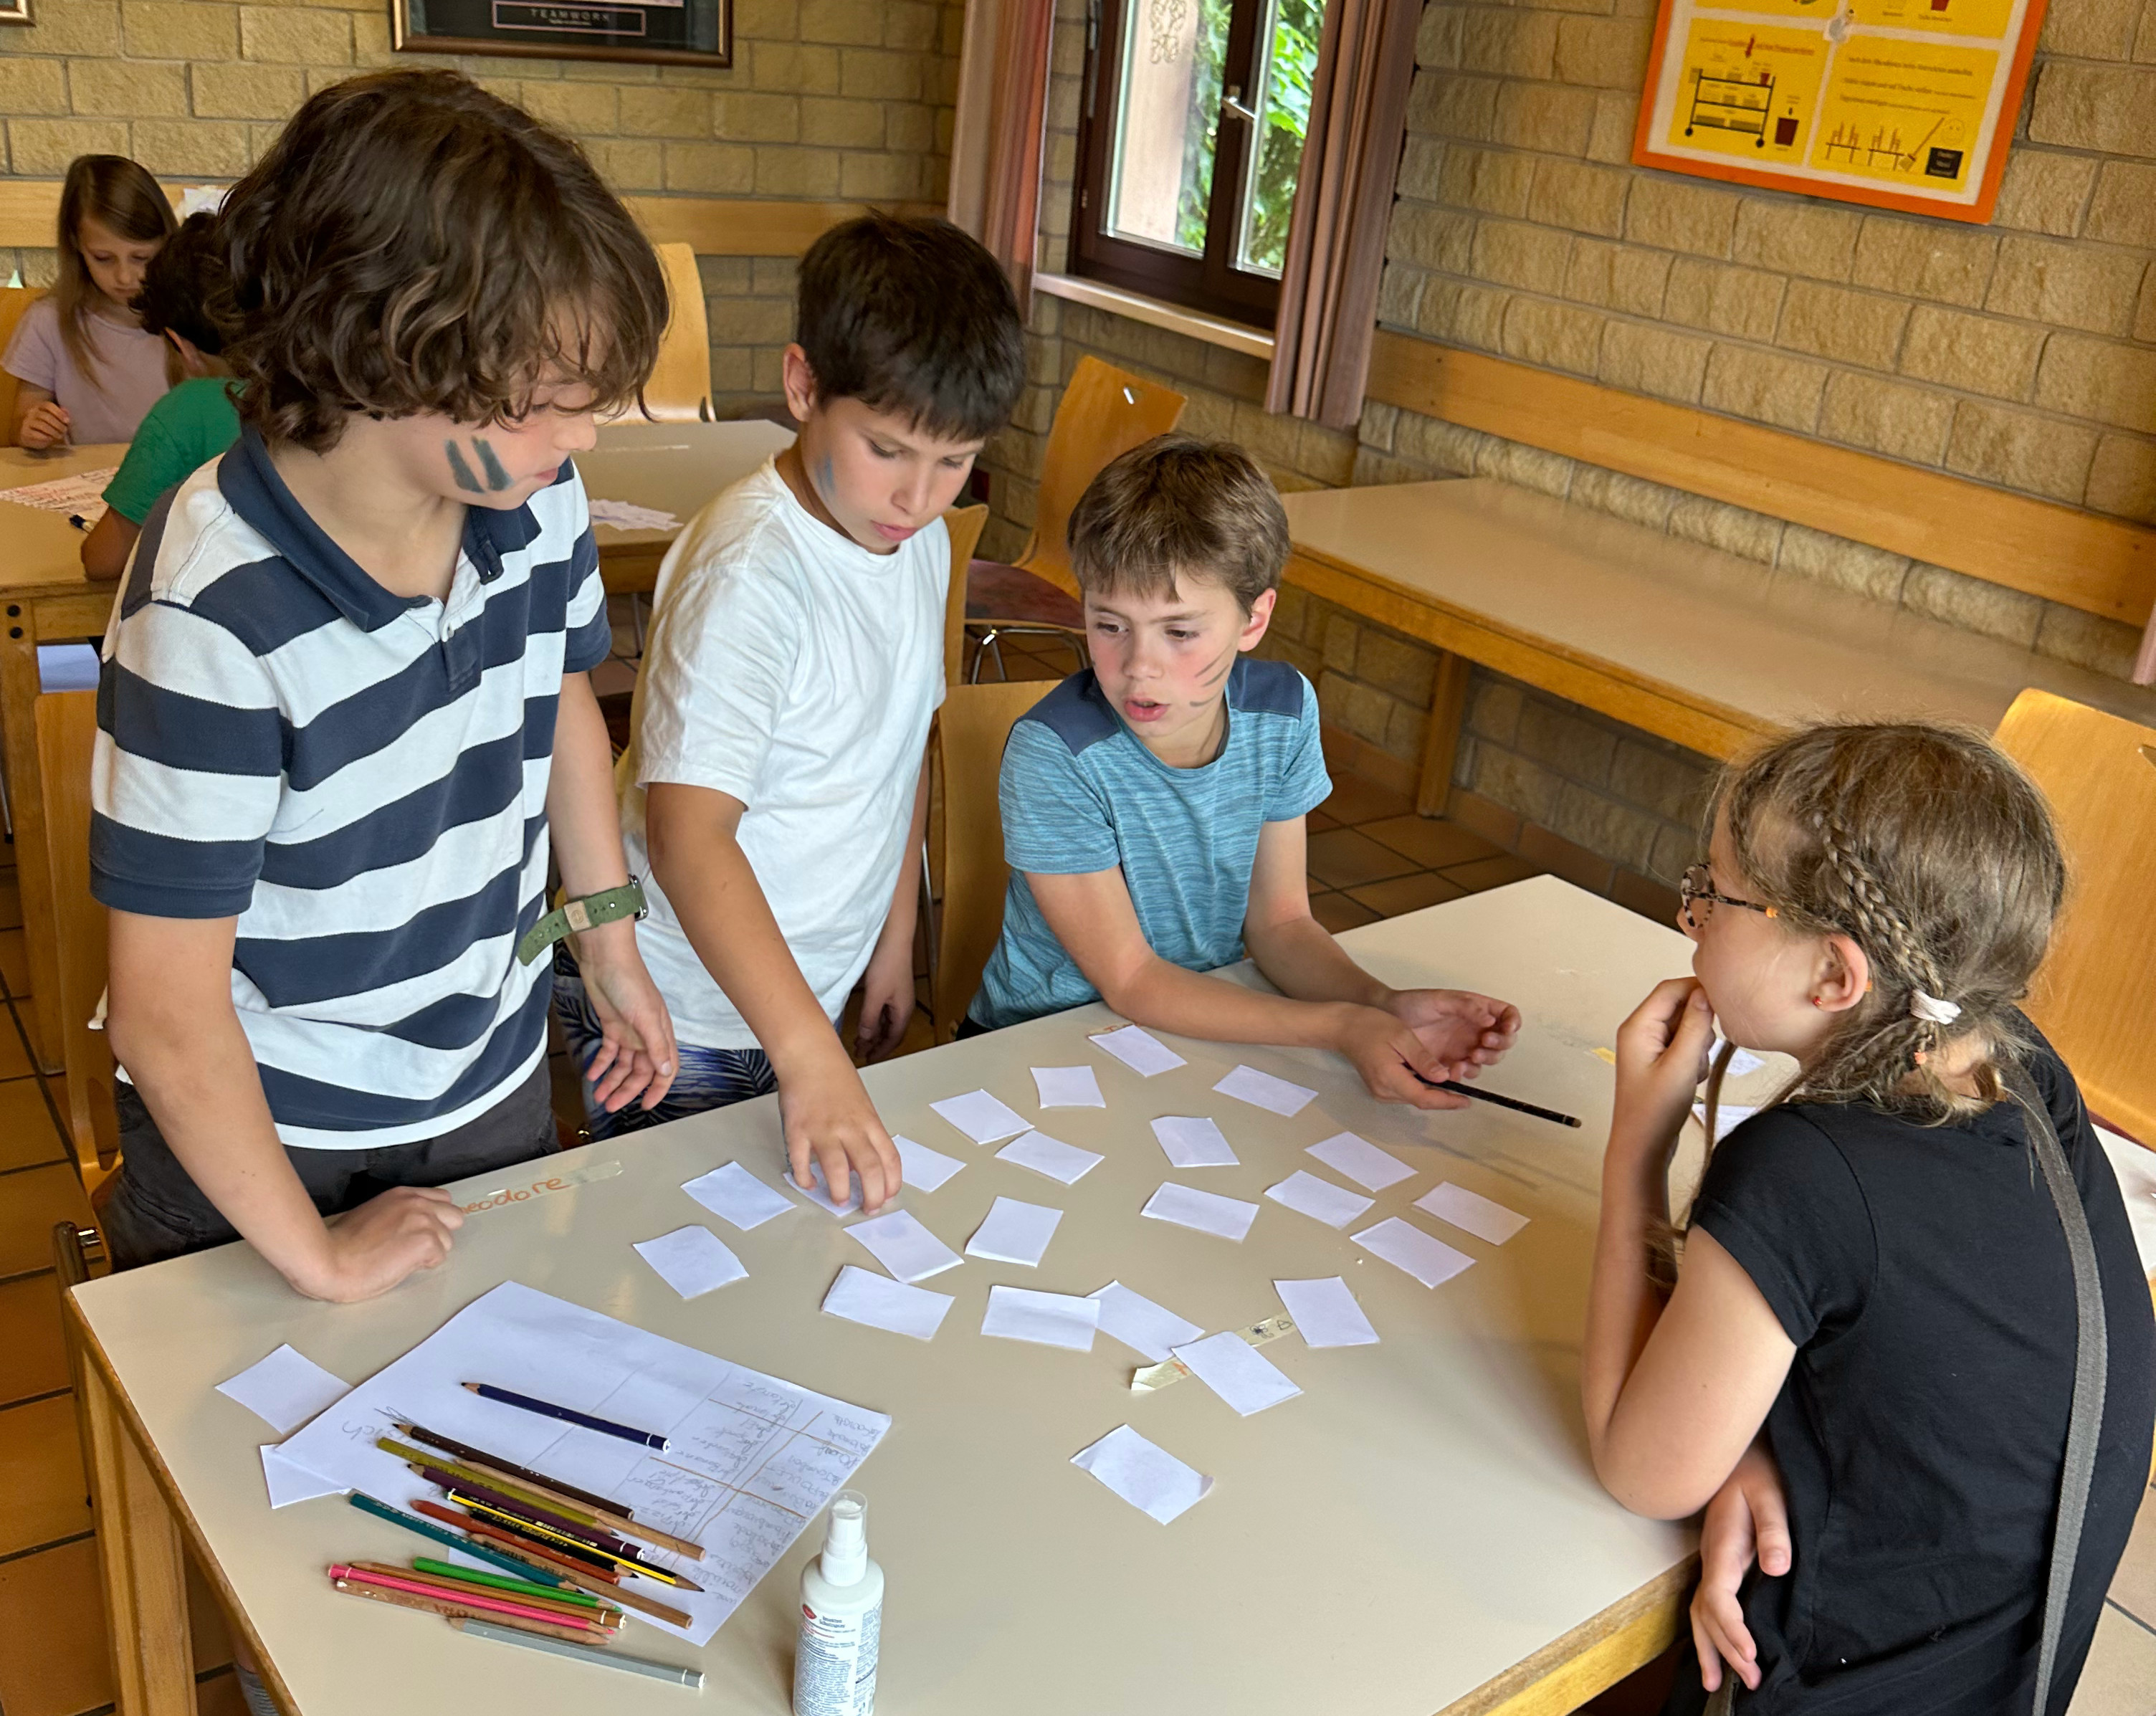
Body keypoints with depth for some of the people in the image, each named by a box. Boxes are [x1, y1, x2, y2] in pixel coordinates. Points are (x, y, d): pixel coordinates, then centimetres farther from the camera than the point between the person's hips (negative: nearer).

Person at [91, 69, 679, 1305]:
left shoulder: (538, 503, -13)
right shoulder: (216, 613, -30)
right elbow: (165, 1018, -25)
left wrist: (612, 940, 13)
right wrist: (319, 1258, -15)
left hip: (496, 1093, 5)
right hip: (262, 1144, -5)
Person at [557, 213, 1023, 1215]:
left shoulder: (923, 541, 0)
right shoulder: (750, 570, -27)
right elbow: (688, 832, -32)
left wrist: (895, 939, 15)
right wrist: (812, 1058, -37)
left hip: (813, 987, 7)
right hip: (687, 1016, -7)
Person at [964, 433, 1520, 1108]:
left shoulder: (1284, 711, -8)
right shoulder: (1054, 754, -24)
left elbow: (1279, 921, -2)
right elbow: (1130, 981, -19)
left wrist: (1381, 1004, -22)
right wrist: (1339, 1027, -28)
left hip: (1208, 1026, 4)